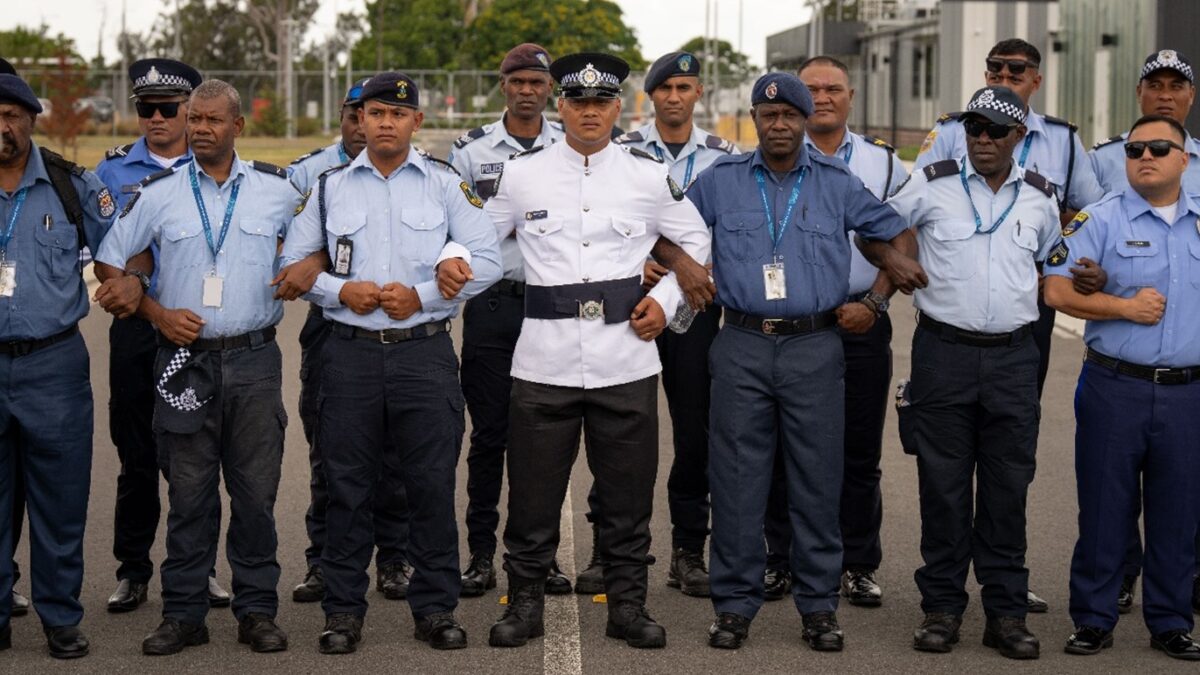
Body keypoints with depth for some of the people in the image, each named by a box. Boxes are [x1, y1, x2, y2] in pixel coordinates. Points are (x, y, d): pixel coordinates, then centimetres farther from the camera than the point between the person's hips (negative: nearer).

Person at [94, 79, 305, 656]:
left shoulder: (277, 190, 6)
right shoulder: (158, 192, 4)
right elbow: (110, 261, 9)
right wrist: (157, 313, -1)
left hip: (254, 360, 0)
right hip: (185, 360, 0)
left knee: (256, 492, 3)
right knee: (188, 494, 3)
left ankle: (257, 611, 13)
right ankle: (183, 613, 12)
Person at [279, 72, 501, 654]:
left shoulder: (446, 183, 5)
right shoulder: (329, 185, 10)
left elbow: (486, 260, 1)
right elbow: (293, 261, 11)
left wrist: (421, 294, -9)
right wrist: (339, 290, -7)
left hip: (425, 350, -1)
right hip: (350, 350, 1)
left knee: (432, 484, 1)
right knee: (348, 485, 4)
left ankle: (435, 607, 13)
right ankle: (343, 610, 14)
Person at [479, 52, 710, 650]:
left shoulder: (650, 176, 6)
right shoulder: (521, 174, 4)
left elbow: (697, 243, 17)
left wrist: (666, 301, 7)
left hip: (626, 361, 1)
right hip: (544, 363, 0)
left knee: (628, 496, 7)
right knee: (532, 493, 5)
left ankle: (627, 605, 20)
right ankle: (524, 603, 19)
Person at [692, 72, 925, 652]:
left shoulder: (838, 184, 8)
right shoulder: (719, 182, 8)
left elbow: (893, 232, 16)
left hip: (814, 347, 0)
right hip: (742, 347, 0)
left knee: (817, 479, 2)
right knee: (736, 478, 1)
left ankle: (818, 605, 11)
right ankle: (735, 603, 10)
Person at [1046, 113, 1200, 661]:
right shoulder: (1100, 220, -1)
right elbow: (1057, 289, -9)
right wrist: (1124, 307, -14)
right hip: (1116, 387, -3)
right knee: (1104, 508, 3)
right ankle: (1093, 620, 13)